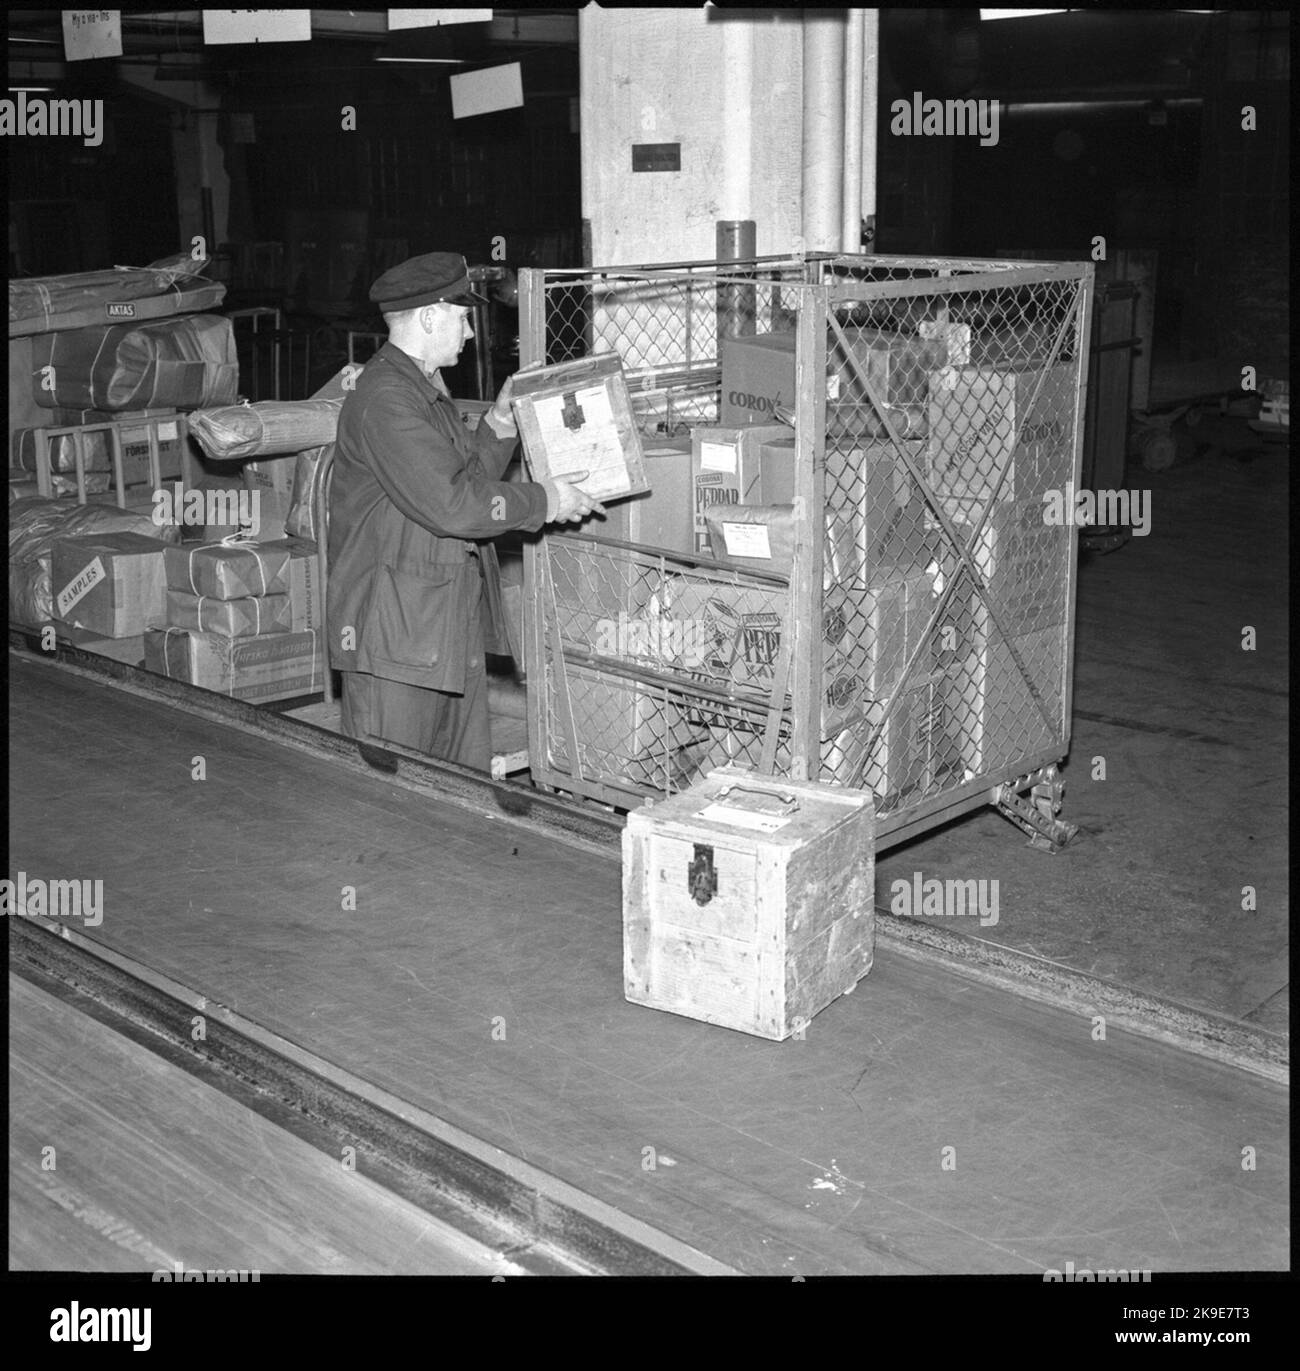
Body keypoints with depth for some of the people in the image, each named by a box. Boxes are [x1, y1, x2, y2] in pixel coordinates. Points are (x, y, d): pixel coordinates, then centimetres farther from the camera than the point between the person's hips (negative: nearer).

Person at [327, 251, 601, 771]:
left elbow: (468, 477, 23)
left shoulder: (426, 390, 19)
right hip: (393, 636, -10)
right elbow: (449, 505, -22)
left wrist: (500, 421, 11)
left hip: (451, 630, 10)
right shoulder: (383, 397, -16)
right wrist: (544, 500, -12)